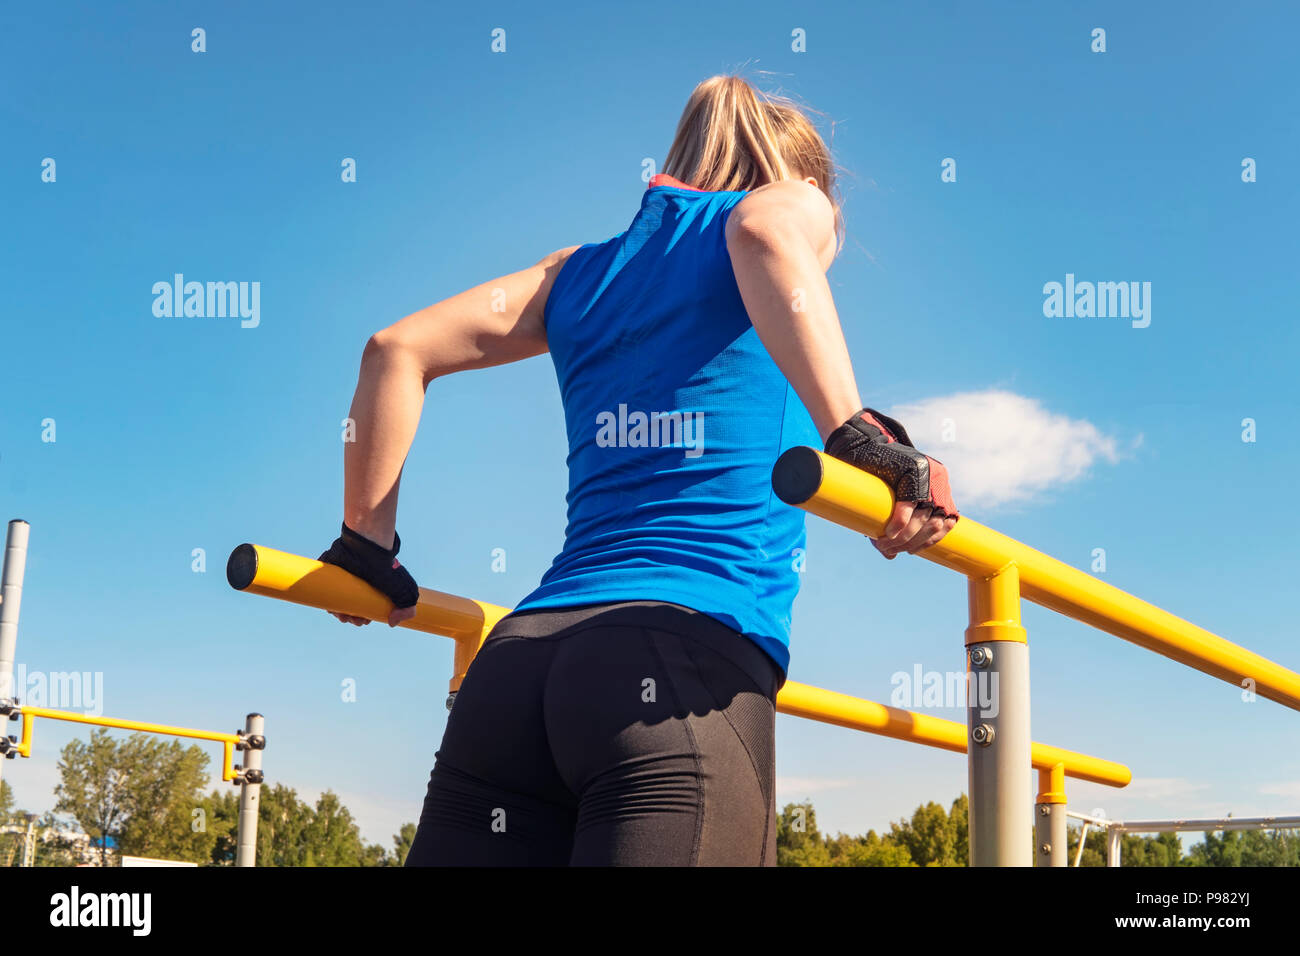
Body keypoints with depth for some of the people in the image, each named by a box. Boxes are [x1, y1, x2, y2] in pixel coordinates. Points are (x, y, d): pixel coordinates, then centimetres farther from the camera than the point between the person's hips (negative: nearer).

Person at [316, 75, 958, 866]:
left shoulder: (585, 269, 24)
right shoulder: (792, 201, 12)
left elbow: (398, 350, 19)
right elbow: (764, 230, -14)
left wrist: (367, 548, 25)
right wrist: (856, 436, -22)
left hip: (517, 659, 6)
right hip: (687, 668, -5)